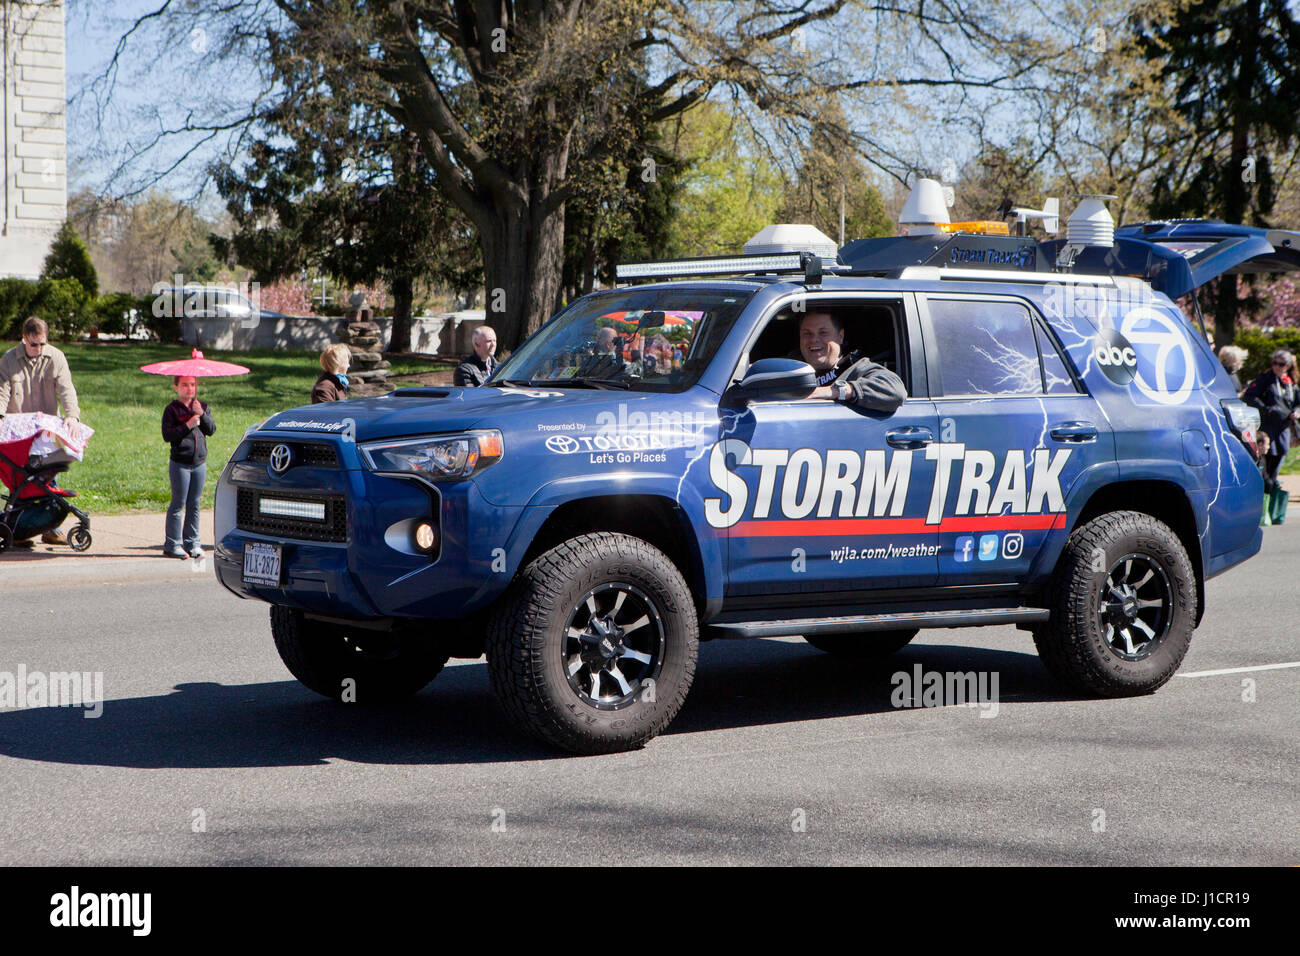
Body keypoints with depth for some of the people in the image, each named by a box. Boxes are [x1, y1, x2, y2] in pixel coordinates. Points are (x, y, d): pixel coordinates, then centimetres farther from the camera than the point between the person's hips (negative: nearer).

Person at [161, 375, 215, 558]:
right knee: (178, 504, -3)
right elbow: (167, 435, -12)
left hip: (199, 462, 4)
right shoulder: (171, 409, -4)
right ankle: (172, 544, 2)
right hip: (180, 464, -4)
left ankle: (192, 543, 15)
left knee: (194, 504, 8)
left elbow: (211, 429, 2)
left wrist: (202, 415, -13)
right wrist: (187, 426, -19)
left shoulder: (202, 406, 11)